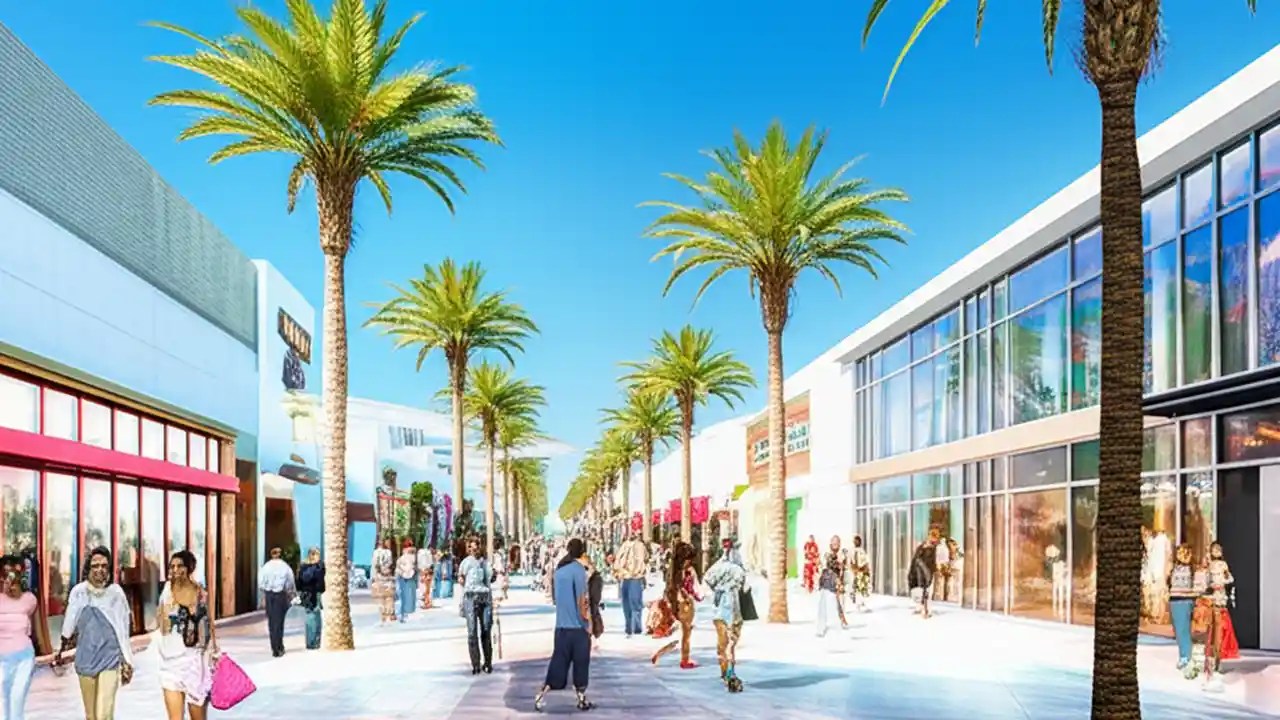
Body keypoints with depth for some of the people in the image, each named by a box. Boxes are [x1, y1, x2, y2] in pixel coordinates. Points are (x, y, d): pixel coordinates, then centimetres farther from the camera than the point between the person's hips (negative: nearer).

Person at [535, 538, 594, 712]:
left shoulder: (559, 570, 10)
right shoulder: (579, 570, -11)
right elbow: (582, 600, -15)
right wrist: (588, 623, -6)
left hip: (561, 625, 6)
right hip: (578, 626, -6)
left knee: (558, 663, 8)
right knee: (580, 663, 6)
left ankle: (542, 696, 0)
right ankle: (582, 699, 14)